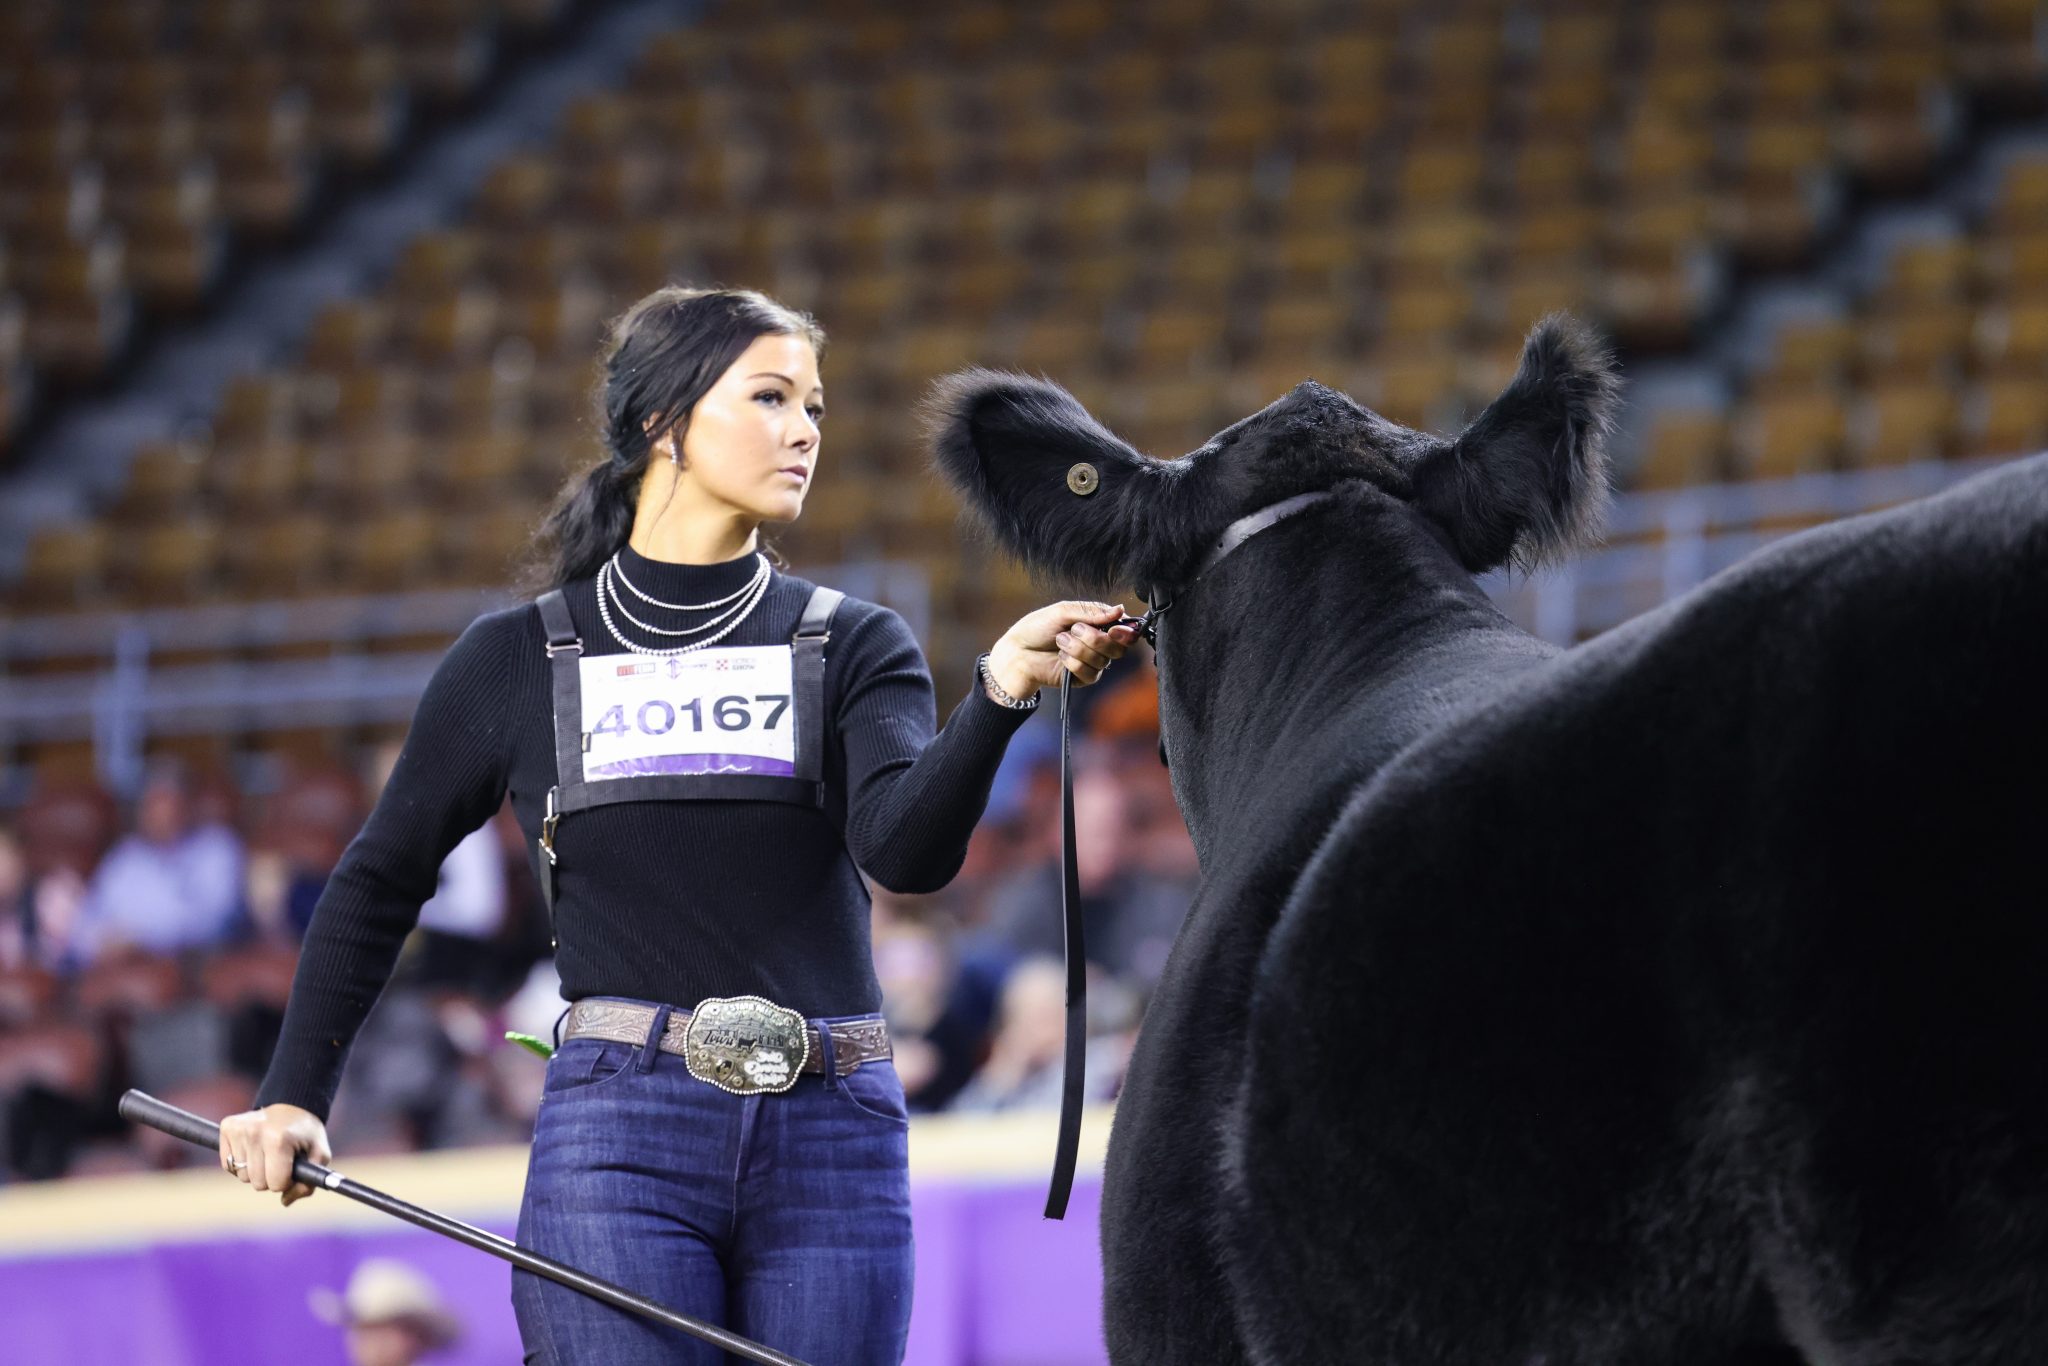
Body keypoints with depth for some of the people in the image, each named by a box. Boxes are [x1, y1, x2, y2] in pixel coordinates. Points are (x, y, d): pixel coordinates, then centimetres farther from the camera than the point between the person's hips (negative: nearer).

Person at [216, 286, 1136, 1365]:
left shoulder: (853, 647, 9)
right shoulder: (520, 661, 8)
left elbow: (906, 849, -10)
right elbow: (383, 881, 18)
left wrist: (1001, 693, -27)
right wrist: (293, 1096, 12)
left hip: (833, 1148, 1)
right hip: (616, 1142, -1)